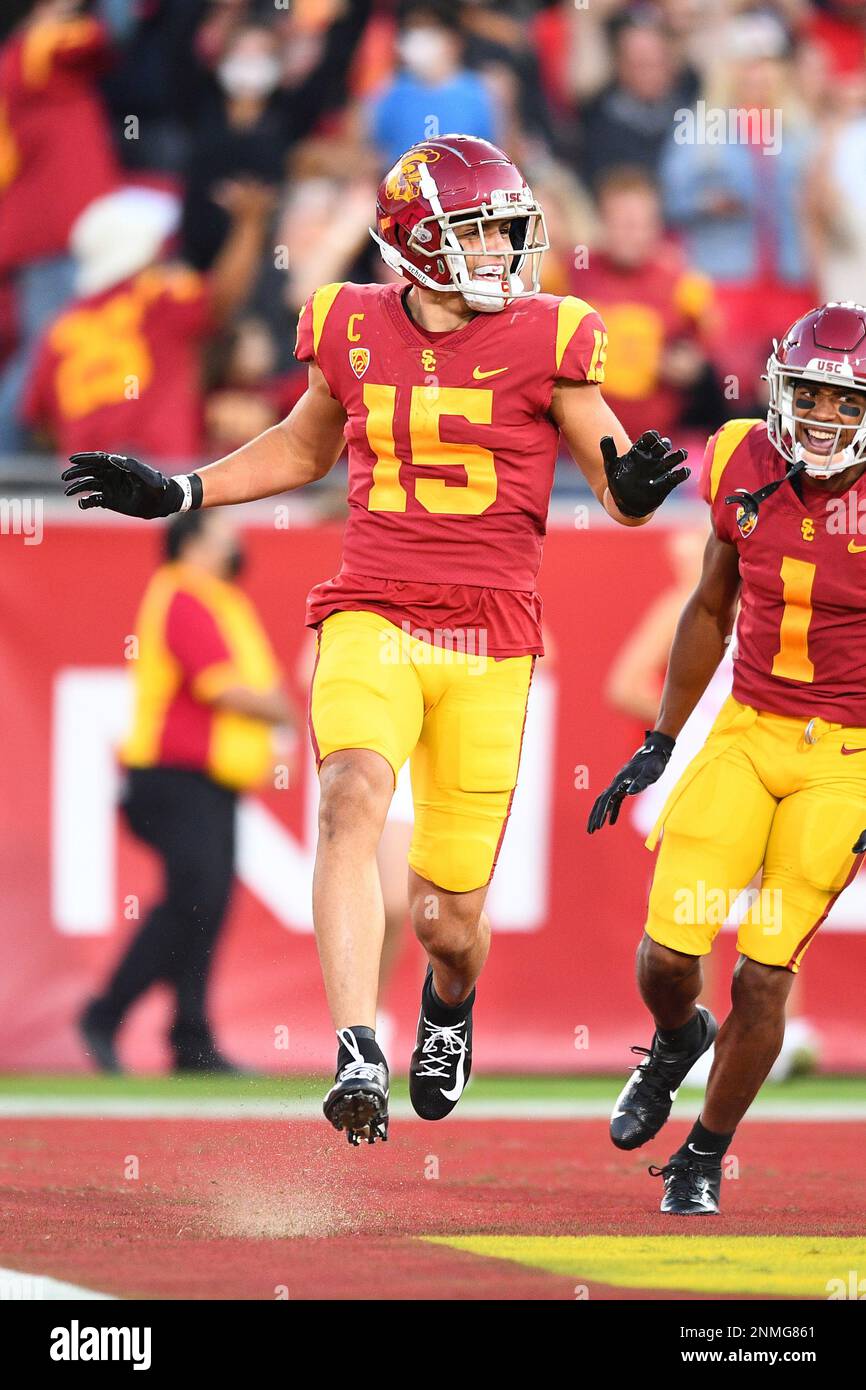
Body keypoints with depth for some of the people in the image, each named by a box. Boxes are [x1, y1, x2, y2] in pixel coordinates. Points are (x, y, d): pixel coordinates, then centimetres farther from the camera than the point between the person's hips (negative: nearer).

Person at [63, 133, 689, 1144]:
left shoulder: (544, 341, -3)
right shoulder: (353, 331, 4)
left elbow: (616, 488, 3)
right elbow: (303, 449, 23)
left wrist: (633, 485, -21)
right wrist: (178, 493, 16)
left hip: (488, 642, -1)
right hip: (370, 622, 1)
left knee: (448, 919, 3)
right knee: (353, 798, -29)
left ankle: (450, 1004, 42)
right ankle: (358, 1059, -34)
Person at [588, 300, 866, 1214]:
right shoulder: (746, 470, -2)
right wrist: (659, 745, 14)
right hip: (748, 729, 3)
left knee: (765, 973, -4)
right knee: (667, 953, -5)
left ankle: (705, 1156, 18)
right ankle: (678, 1040, 32)